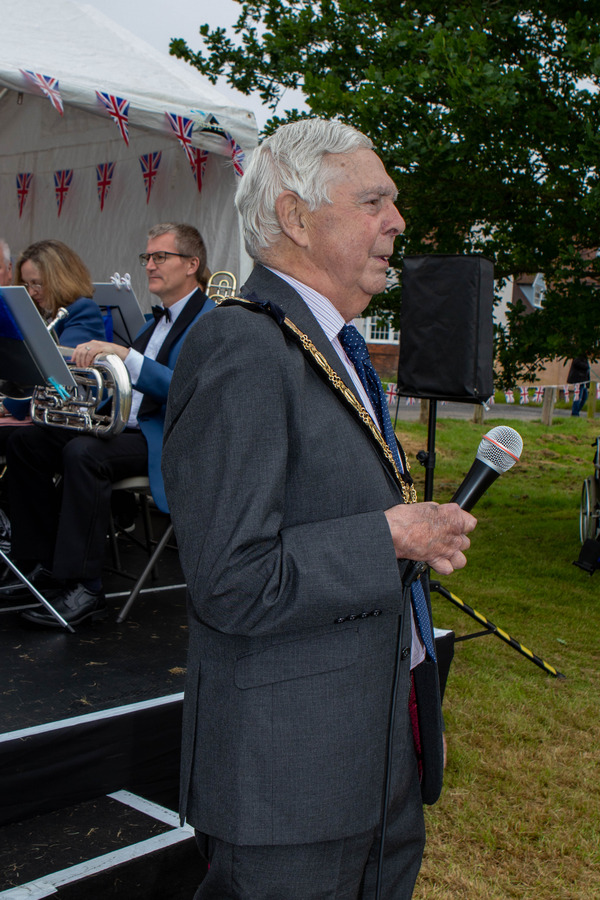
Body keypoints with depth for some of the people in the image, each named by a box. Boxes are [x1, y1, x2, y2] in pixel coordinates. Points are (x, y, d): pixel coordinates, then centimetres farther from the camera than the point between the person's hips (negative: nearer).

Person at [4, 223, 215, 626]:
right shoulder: (159, 319, 21)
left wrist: (125, 354, -32)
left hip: (168, 439, -9)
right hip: (127, 425, 10)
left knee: (83, 453, -34)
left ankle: (84, 589, -27)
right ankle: (48, 562, 3)